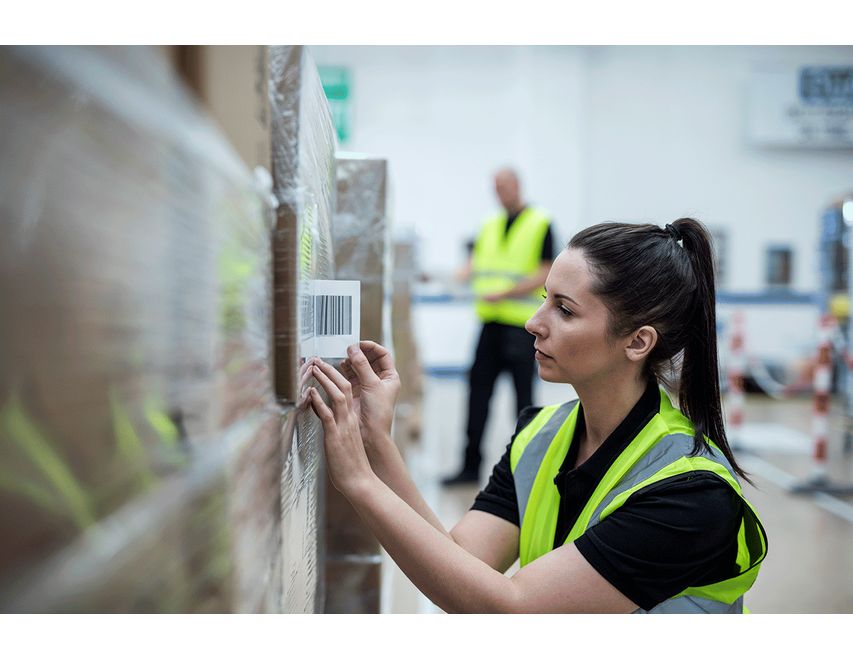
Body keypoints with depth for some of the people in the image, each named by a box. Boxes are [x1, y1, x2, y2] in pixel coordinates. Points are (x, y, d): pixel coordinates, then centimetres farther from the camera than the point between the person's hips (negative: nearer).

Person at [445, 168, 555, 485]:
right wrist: (456, 278, -10)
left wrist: (504, 294, -18)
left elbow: (544, 275, -9)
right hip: (491, 320, 6)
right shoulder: (490, 225, 16)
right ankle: (471, 465, 13)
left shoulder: (540, 224, -2)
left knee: (523, 393, 3)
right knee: (478, 387, 5)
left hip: (522, 324, -5)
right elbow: (475, 263, 11)